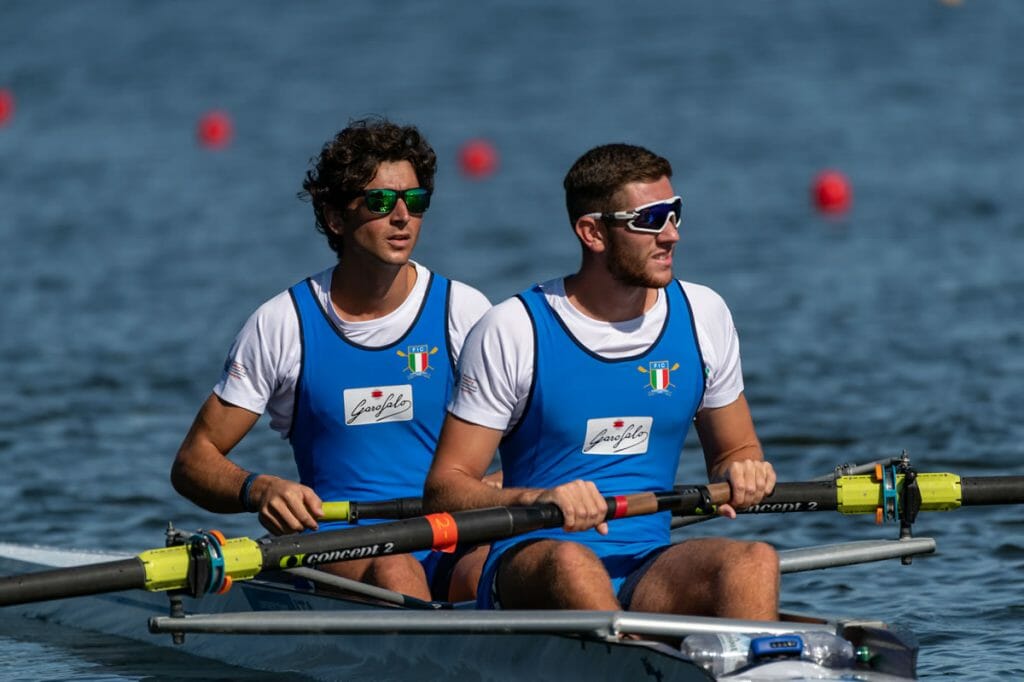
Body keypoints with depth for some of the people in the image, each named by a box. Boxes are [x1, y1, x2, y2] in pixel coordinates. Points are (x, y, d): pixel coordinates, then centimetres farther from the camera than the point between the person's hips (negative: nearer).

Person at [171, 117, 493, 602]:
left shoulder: (464, 312, 8)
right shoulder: (282, 324, 4)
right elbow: (193, 462, 6)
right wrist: (258, 490, -16)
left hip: (453, 544, 1)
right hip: (335, 549, -1)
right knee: (391, 568, -37)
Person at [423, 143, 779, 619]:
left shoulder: (702, 316, 10)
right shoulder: (513, 330, -2)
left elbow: (735, 451, 22)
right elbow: (443, 489, -5)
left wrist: (744, 473, -3)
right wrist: (537, 500, -24)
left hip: (648, 579, 3)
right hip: (530, 570, -3)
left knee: (755, 560, -27)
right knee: (570, 561, -37)